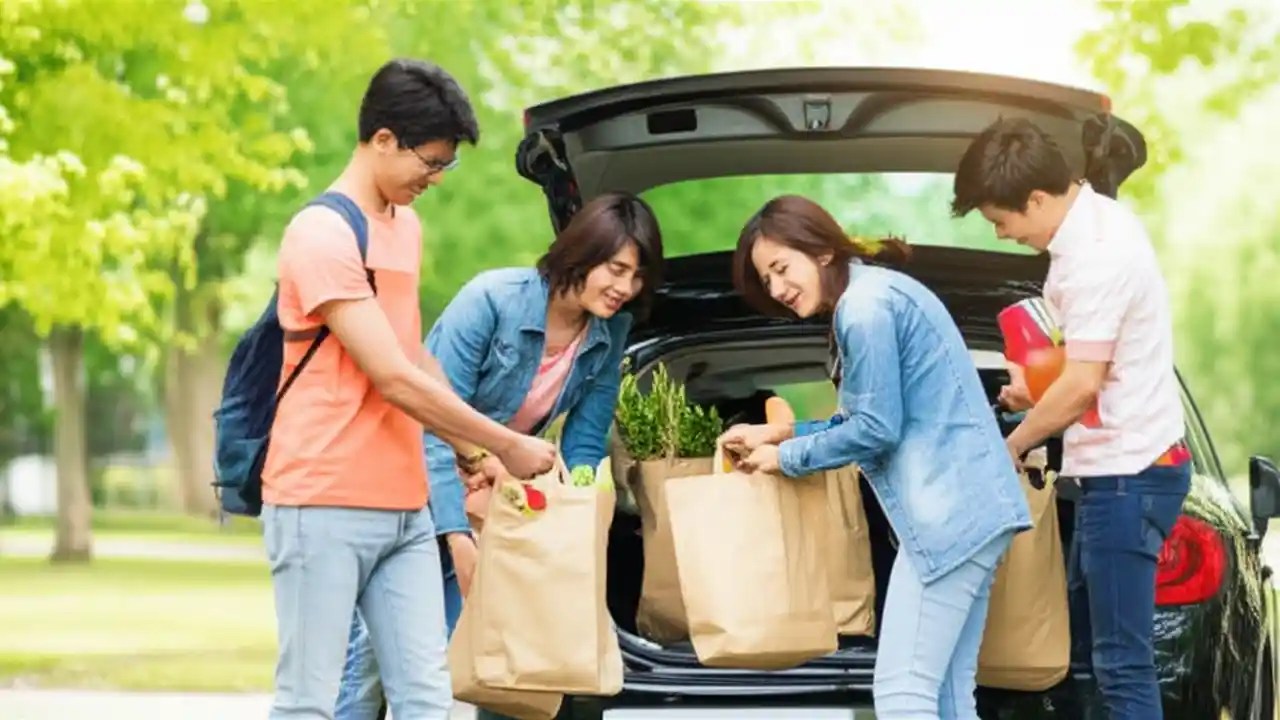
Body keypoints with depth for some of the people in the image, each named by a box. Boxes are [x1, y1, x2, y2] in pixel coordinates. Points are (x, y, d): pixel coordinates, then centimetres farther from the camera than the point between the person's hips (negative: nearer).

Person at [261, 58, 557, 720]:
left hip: (404, 509, 8)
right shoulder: (321, 235, -14)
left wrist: (474, 452, 14)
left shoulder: (406, 225, 15)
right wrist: (505, 445, -10)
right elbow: (395, 380, -17)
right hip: (324, 509, -8)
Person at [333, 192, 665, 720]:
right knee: (373, 655, -7)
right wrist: (458, 537, -28)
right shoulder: (492, 299, -22)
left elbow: (584, 448, 1)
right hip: (417, 490, -5)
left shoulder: (610, 332, -4)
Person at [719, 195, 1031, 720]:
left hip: (946, 513, -11)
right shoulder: (875, 291, 19)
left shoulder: (865, 305, -12)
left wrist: (787, 457, 0)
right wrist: (782, 433, 19)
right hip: (968, 508, 11)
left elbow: (876, 428, -13)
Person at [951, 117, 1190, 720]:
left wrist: (1013, 445, -5)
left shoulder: (1097, 254, -21)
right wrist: (1041, 393, 14)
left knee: (1121, 661, -10)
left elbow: (1083, 385, -20)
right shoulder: (1094, 224, 10)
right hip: (1115, 467, 11)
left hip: (1128, 472, -11)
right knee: (1089, 631, 18)